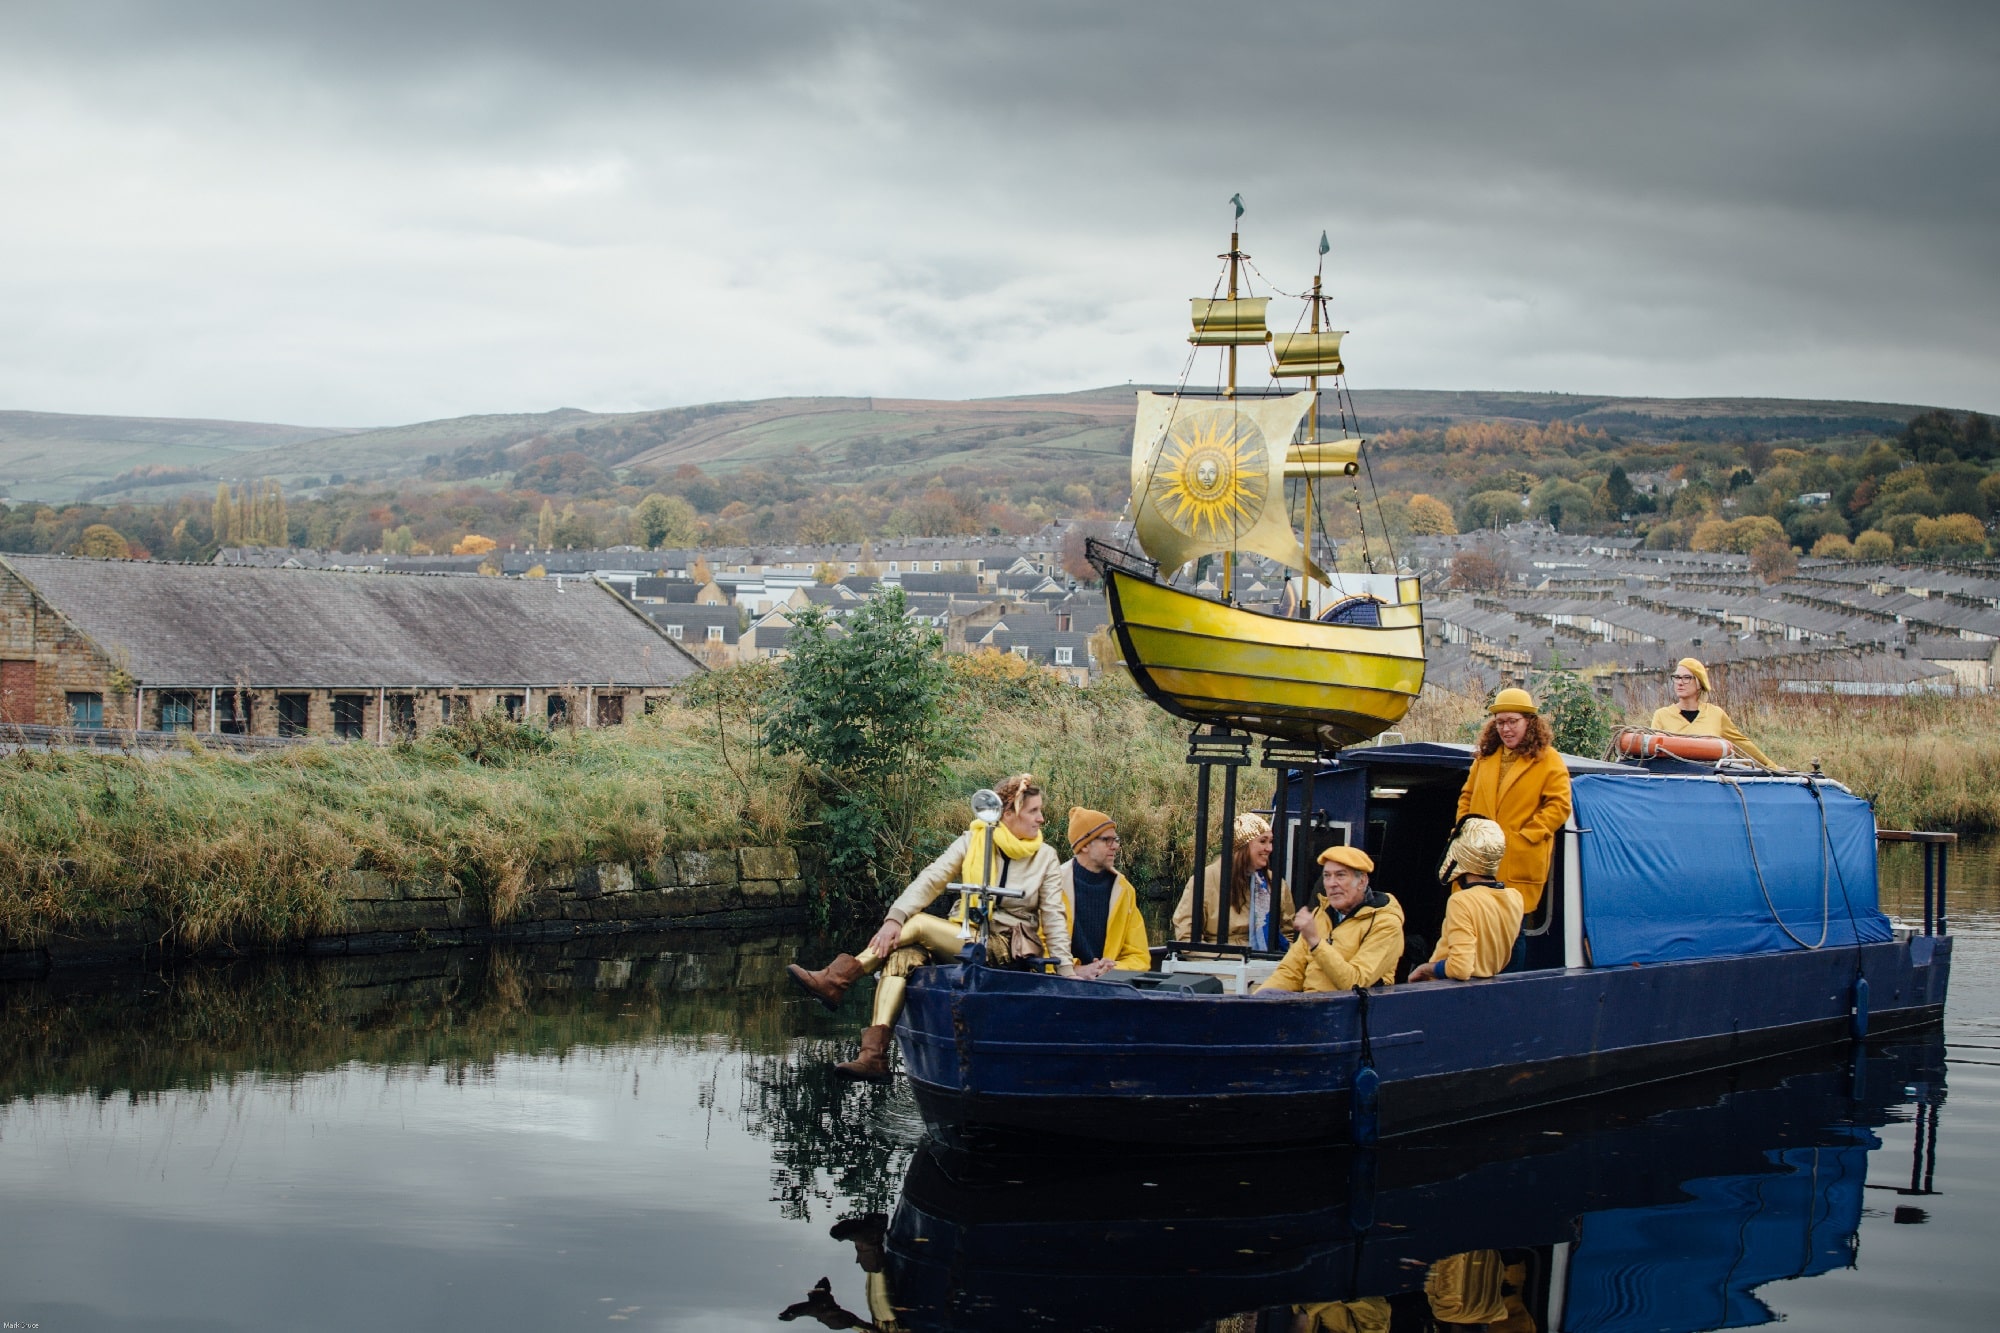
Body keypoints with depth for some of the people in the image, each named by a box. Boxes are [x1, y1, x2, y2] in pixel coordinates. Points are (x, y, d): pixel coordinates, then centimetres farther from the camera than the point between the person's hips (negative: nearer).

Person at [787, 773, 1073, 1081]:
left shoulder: (1045, 857, 1)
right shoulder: (972, 842, 2)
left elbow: (1053, 917, 0)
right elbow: (930, 881, -7)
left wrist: (1067, 971, -11)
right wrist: (894, 918, -23)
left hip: (1012, 951, -3)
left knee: (918, 924, -22)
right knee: (902, 953, -27)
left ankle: (836, 980, -18)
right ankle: (873, 1054, -39)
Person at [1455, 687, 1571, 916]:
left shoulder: (1547, 760, 1)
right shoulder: (1485, 755, 17)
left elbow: (1559, 805, -5)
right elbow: (1467, 797, 24)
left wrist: (1526, 836, -12)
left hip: (1520, 862, -5)